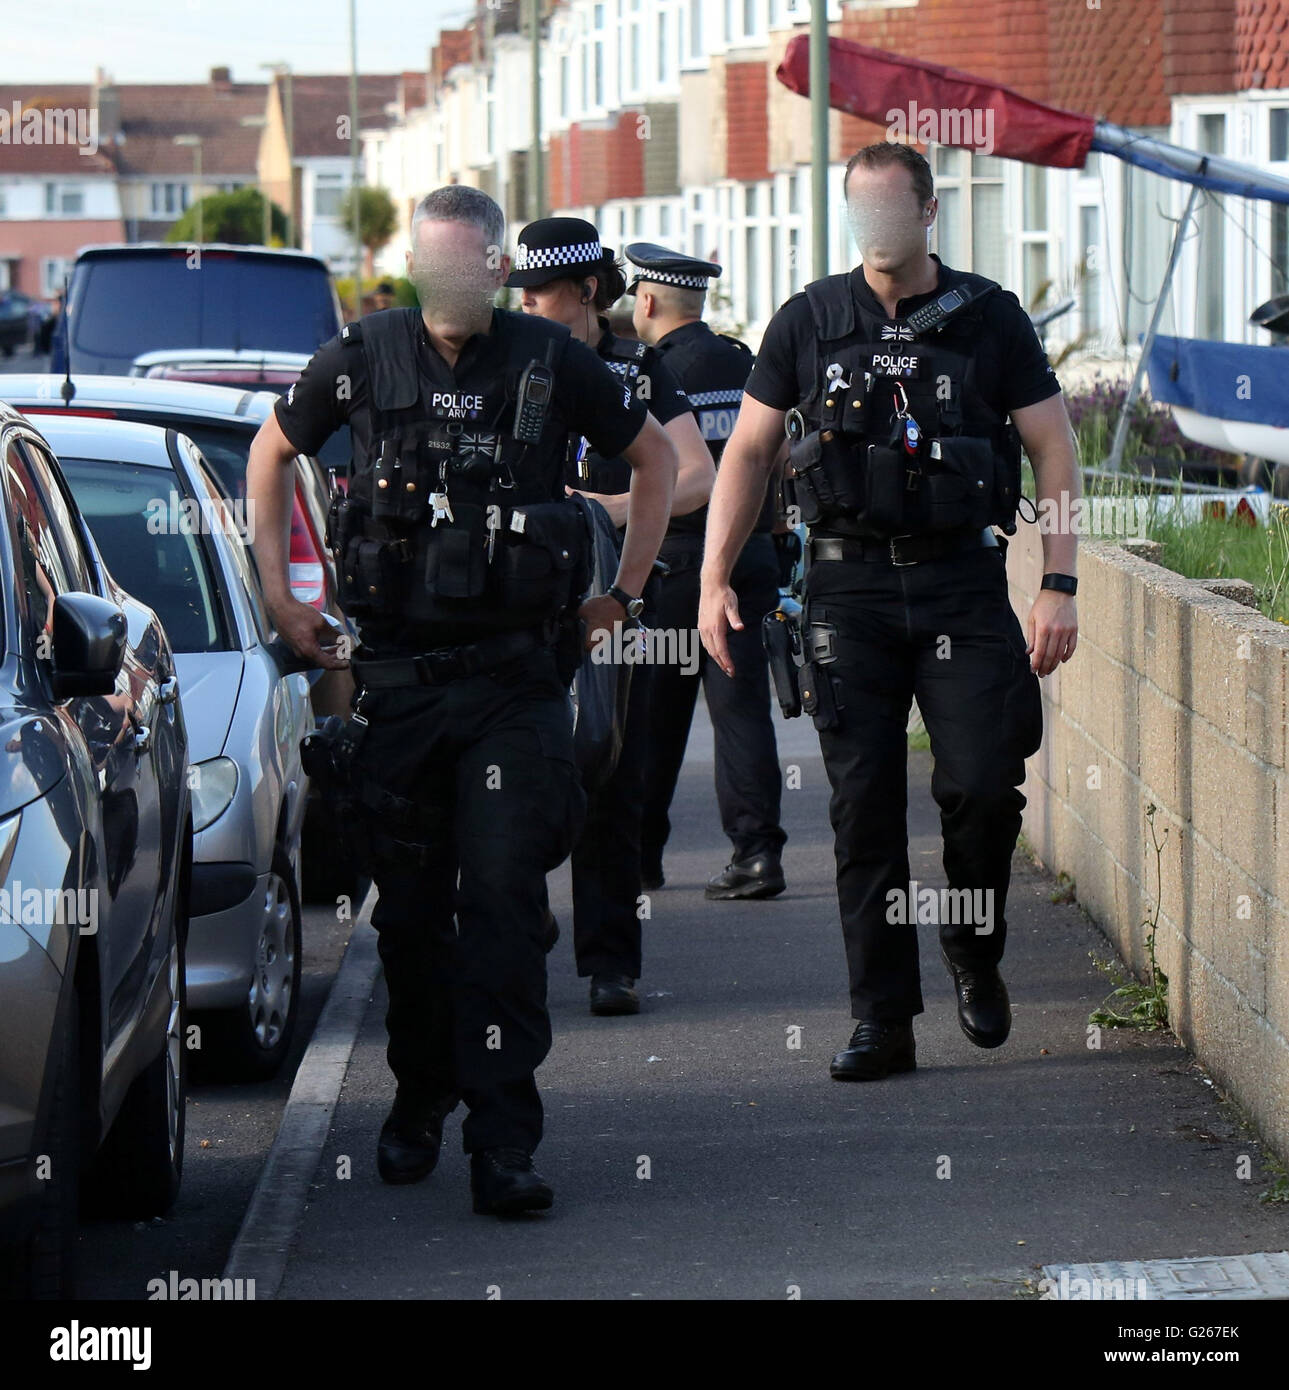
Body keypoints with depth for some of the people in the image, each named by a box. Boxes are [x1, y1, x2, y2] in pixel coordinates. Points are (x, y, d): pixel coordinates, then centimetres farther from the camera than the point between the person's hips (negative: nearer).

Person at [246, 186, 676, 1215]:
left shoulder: (551, 364, -1)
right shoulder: (363, 361, 1)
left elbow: (655, 455, 15)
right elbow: (272, 452, 19)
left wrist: (620, 595, 12)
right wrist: (278, 592, 14)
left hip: (515, 677, -2)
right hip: (396, 672, 2)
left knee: (504, 899, -9)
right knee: (409, 907, 9)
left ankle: (504, 1139, -9)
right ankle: (420, 1101, 28)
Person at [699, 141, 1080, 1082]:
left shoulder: (990, 318, 3)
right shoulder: (809, 323, 6)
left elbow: (1055, 451, 4)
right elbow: (748, 451, 10)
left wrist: (1060, 587, -5)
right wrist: (715, 579, 1)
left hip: (963, 580, -1)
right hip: (849, 585, 1)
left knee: (983, 783, -10)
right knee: (864, 803, -2)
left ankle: (975, 952, 18)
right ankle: (882, 1020, 3)